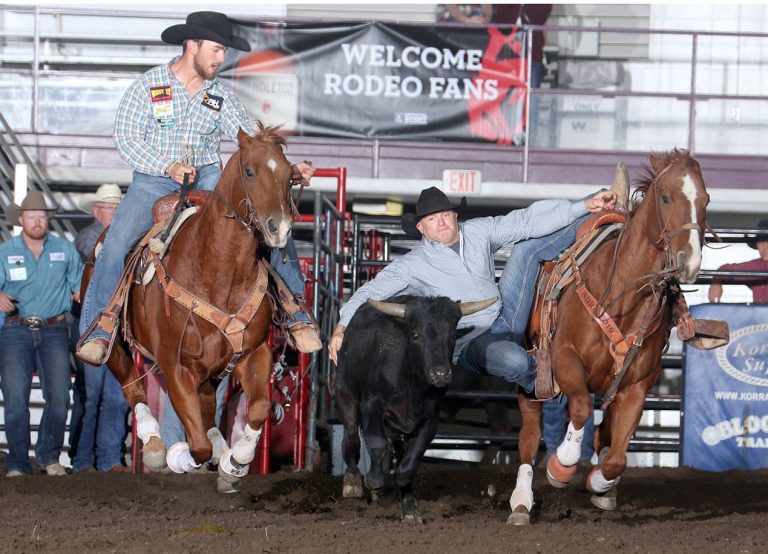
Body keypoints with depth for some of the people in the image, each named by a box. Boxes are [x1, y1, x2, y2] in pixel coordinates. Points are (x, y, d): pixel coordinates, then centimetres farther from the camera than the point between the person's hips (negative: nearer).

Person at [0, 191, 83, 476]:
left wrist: (81, 293, -2)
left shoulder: (64, 249, 9)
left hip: (54, 331, 1)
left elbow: (78, 281, 19)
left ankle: (50, 456, 10)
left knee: (59, 396, -9)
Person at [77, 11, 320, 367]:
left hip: (207, 180, 3)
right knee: (115, 245, -26)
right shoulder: (147, 87, -2)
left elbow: (251, 140, 1)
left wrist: (288, 170, -17)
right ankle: (95, 332, -15)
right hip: (153, 181, -3)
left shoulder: (221, 97, 7)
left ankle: (296, 318, -11)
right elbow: (127, 140, -7)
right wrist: (168, 167, -22)